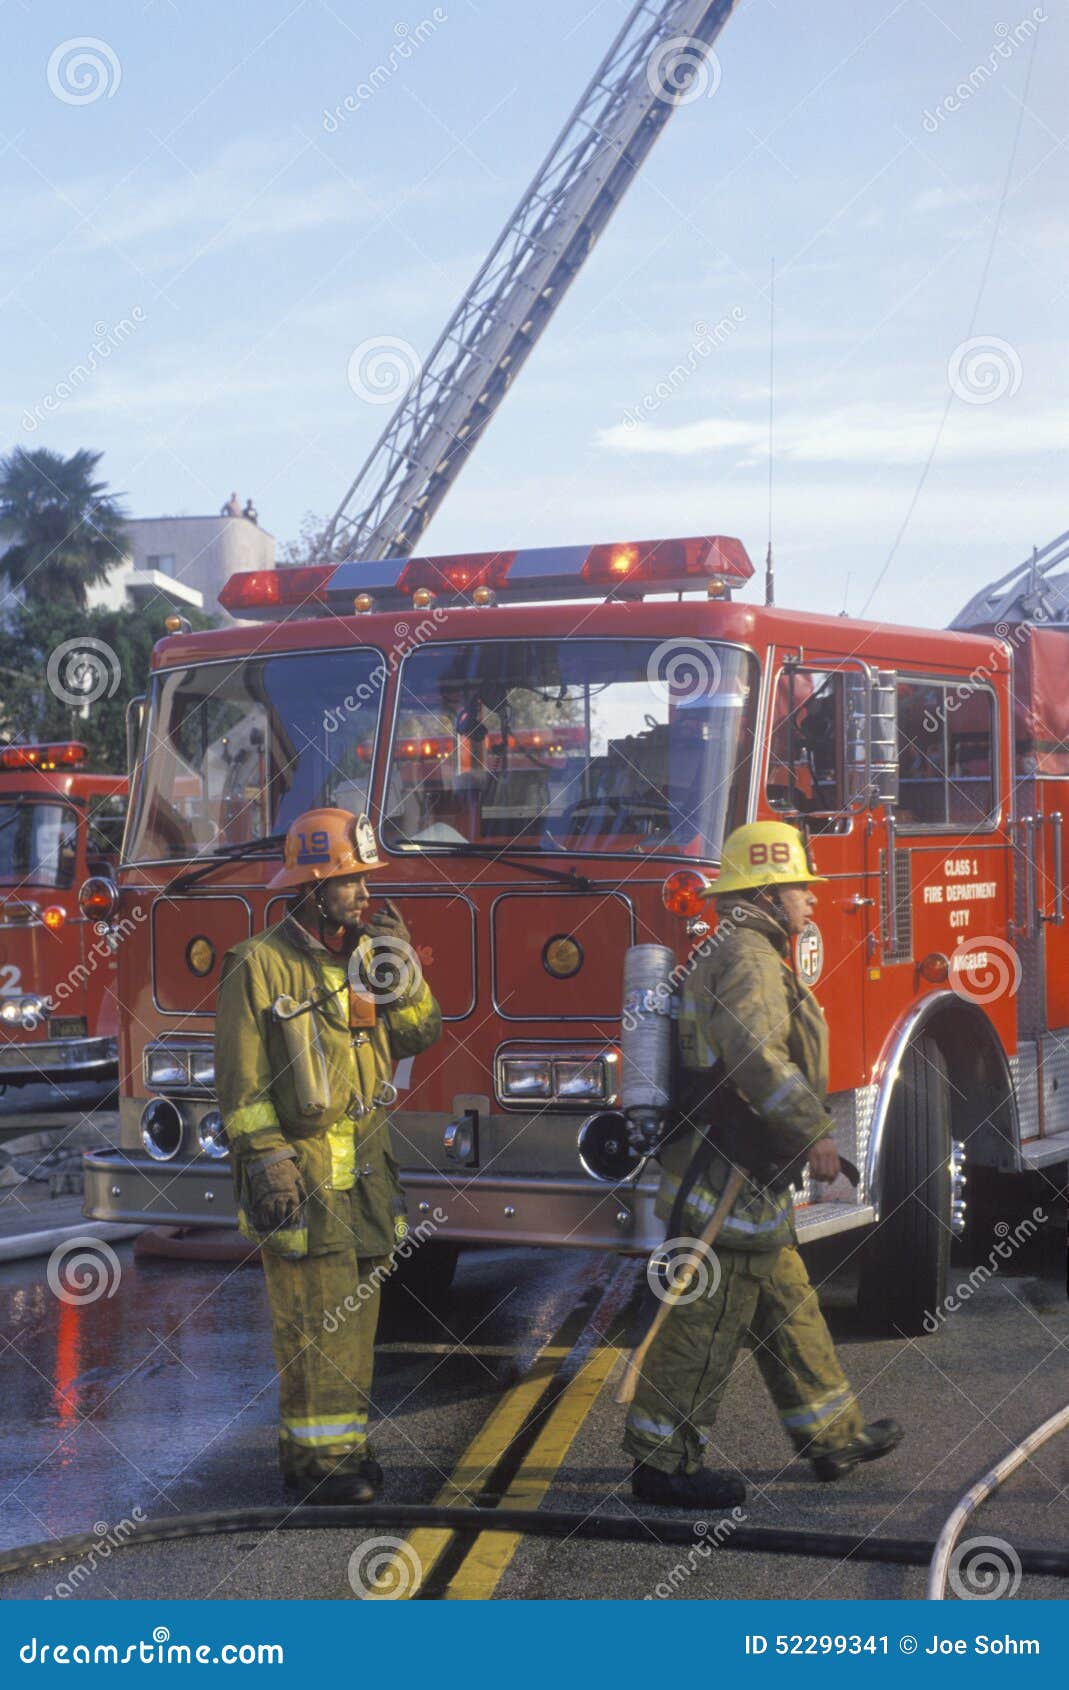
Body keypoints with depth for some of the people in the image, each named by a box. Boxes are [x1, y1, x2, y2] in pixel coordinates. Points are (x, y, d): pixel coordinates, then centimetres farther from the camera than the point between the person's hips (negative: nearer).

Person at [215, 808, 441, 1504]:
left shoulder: (364, 956, 11)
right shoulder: (260, 965, -9)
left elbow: (420, 1033, 9)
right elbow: (243, 1081, -10)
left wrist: (398, 964, -4)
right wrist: (265, 1162, -16)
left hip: (366, 1170, 7)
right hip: (302, 1171, -6)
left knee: (355, 1315, 11)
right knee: (313, 1320, -5)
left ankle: (344, 1442, 21)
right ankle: (316, 1457, 2)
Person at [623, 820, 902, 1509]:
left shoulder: (746, 954, 19)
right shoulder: (750, 958, -16)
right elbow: (758, 1058, -30)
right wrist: (816, 1133, -25)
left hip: (747, 1184, 11)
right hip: (729, 1185, -11)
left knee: (789, 1308, 17)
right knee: (706, 1323, -5)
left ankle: (834, 1434, 27)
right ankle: (663, 1462, 1)